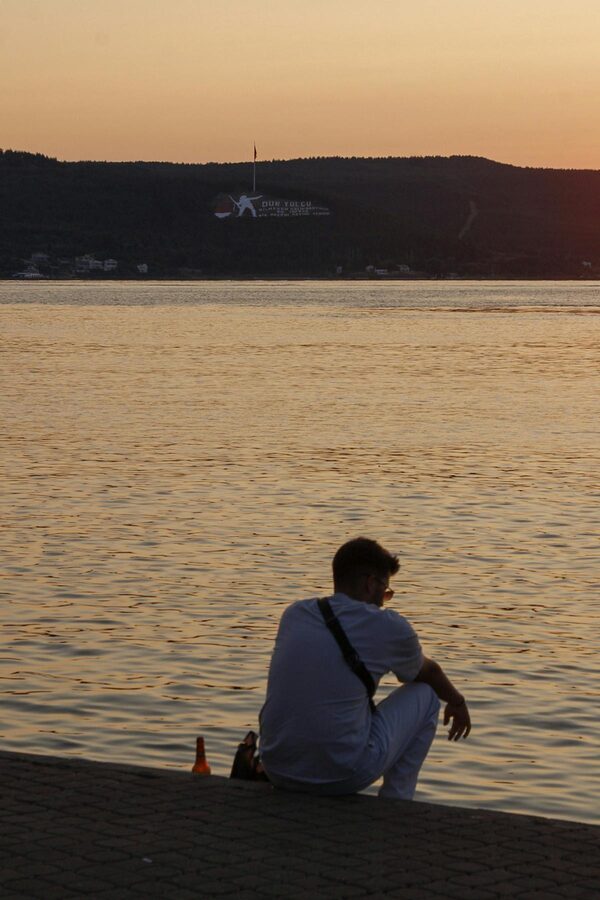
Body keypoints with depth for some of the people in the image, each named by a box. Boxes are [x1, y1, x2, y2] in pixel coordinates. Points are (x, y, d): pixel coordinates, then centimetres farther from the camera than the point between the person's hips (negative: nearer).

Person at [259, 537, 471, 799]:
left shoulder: (294, 614, 8)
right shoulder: (388, 627, -2)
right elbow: (429, 672, 20)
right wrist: (457, 702, 41)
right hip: (343, 775, -5)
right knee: (426, 694, 17)